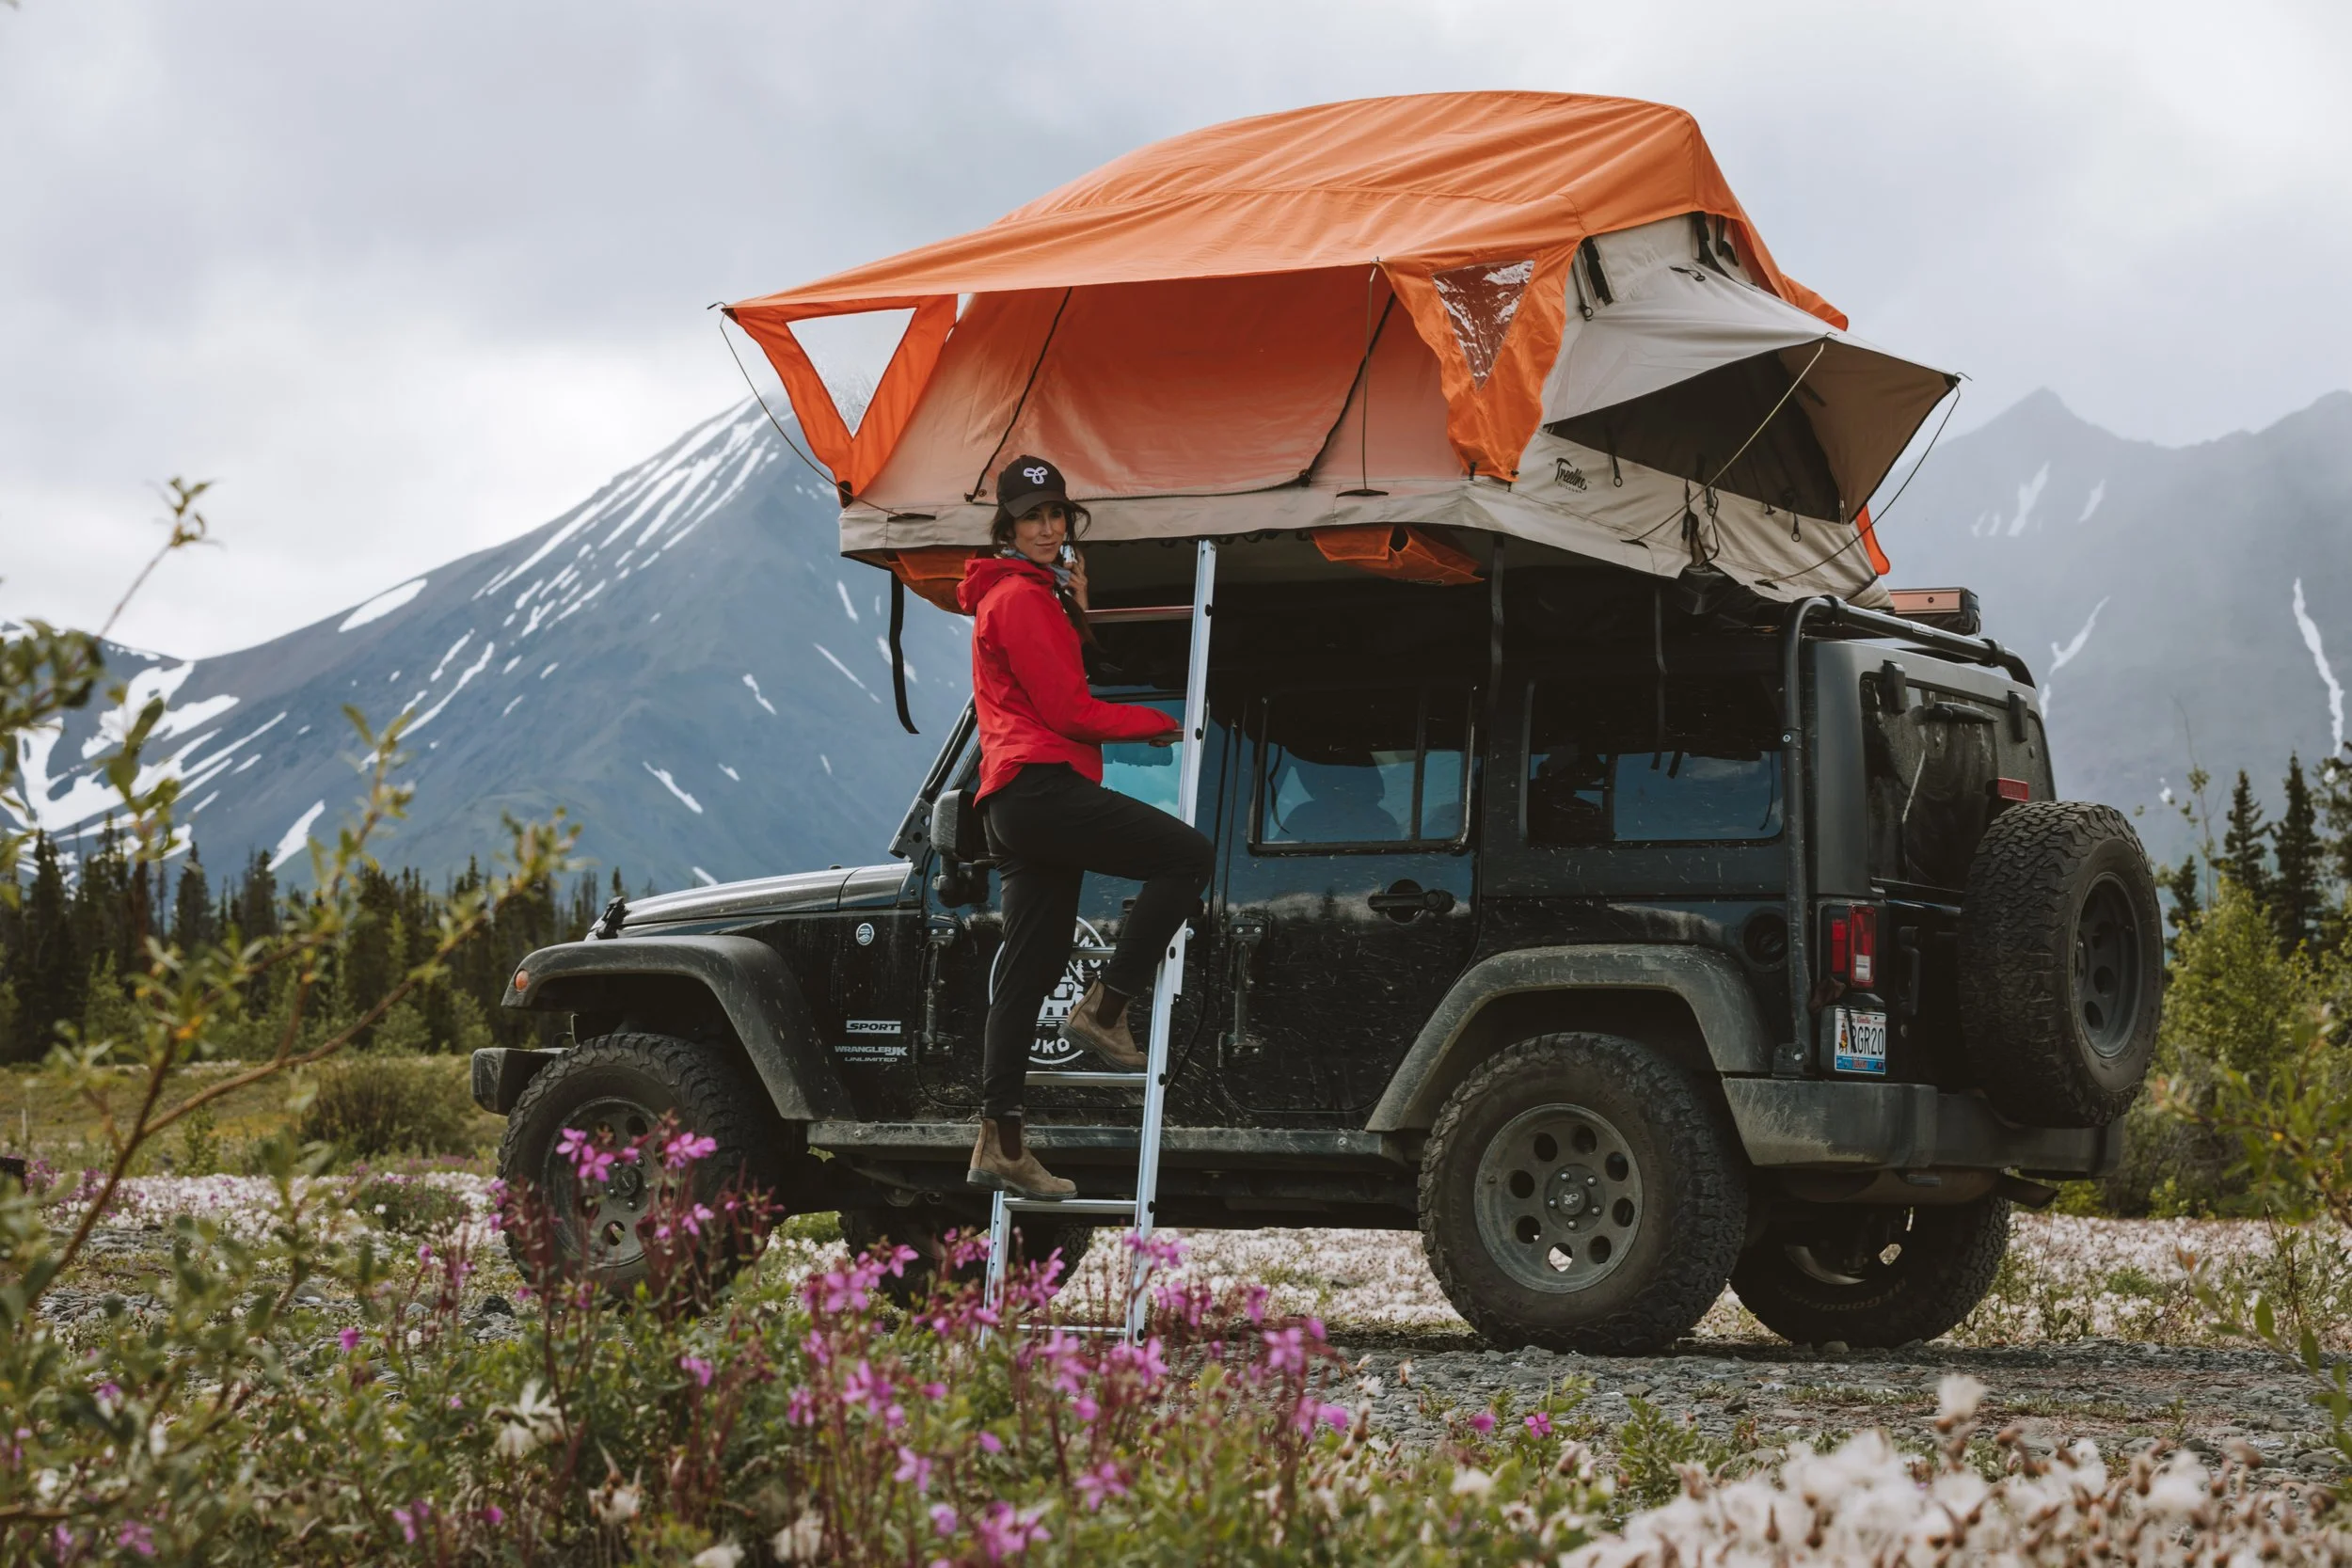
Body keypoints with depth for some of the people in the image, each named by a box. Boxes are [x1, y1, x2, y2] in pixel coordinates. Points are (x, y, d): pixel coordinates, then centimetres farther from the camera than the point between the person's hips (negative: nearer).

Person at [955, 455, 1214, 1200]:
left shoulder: (1037, 596, 27)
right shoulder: (1018, 597, -6)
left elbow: (1065, 688, 23)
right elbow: (1068, 709, -12)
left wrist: (1076, 611, 16)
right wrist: (1157, 722, 0)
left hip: (1015, 804, 11)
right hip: (1040, 783, -11)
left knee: (1028, 971, 7)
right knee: (1187, 854, -14)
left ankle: (999, 1140, 5)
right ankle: (1106, 1007, -11)